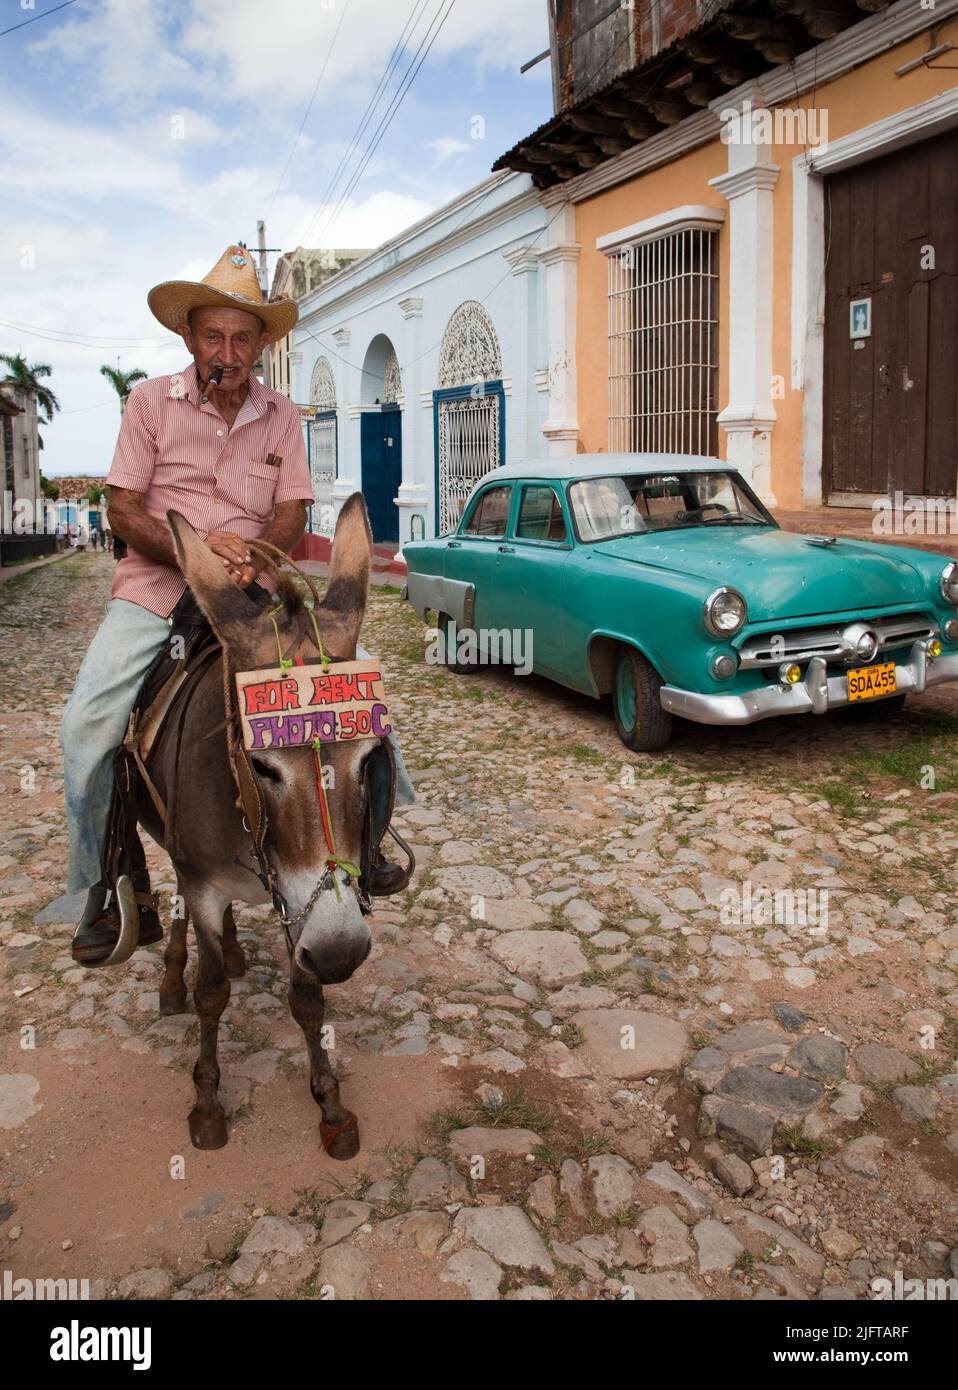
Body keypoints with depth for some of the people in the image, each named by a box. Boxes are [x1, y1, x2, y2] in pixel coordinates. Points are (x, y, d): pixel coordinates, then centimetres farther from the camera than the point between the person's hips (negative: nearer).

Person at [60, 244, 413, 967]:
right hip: (154, 585, -2)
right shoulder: (152, 400, -1)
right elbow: (123, 509, -5)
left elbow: (293, 514, 1)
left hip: (251, 585, 2)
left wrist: (252, 554, -21)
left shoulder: (282, 416, 5)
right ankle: (105, 881, 0)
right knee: (89, 718, -20)